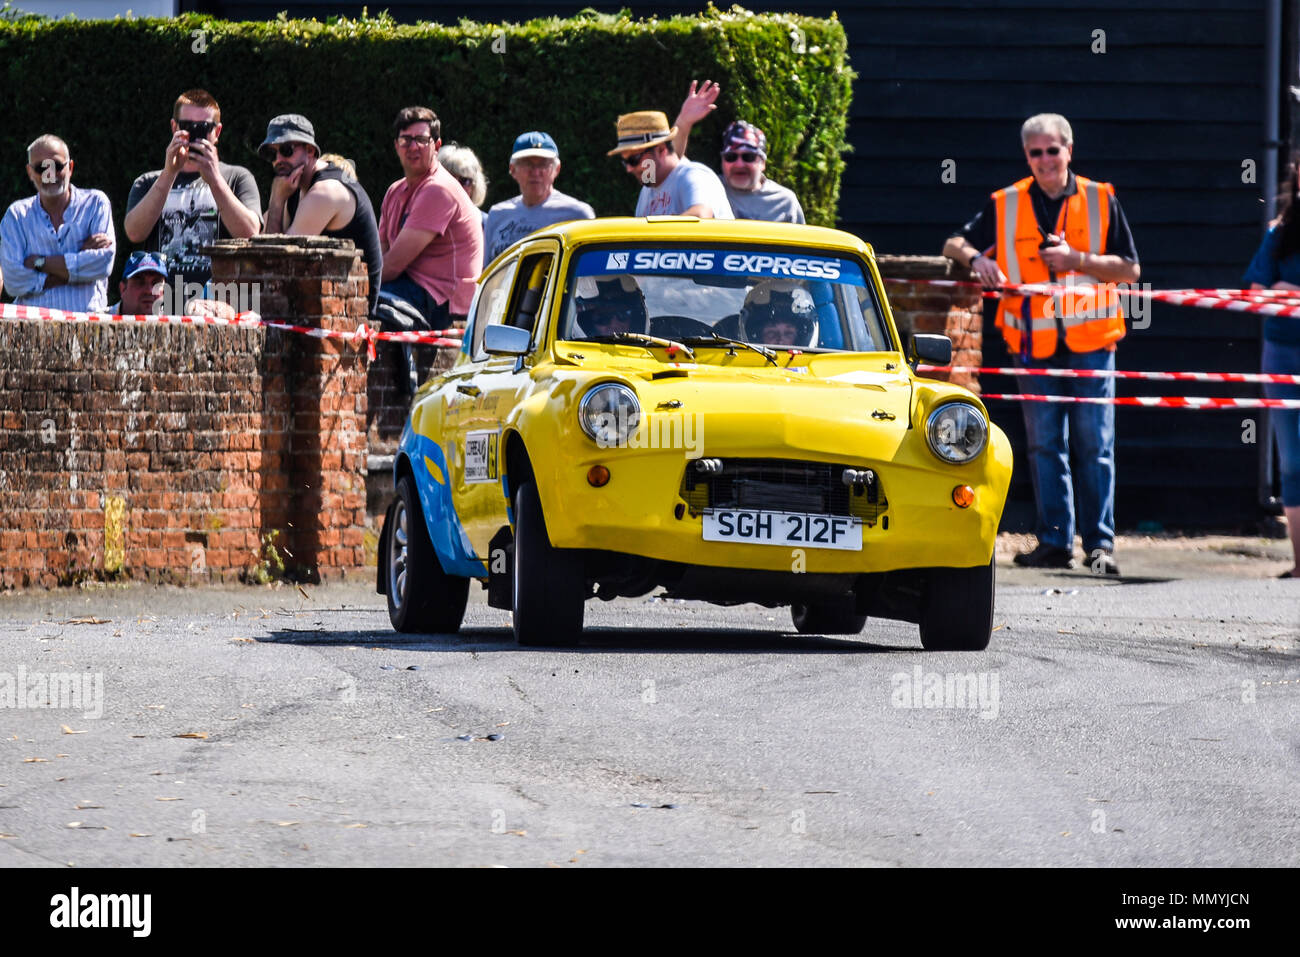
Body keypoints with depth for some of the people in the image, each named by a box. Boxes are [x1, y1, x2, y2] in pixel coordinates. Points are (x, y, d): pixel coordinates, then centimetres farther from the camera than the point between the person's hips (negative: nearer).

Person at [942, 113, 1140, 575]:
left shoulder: (1100, 200, 4)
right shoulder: (1005, 206, 7)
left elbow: (1130, 269, 3)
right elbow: (953, 244, 12)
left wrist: (1076, 260, -10)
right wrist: (975, 258, -10)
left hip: (1090, 342, -2)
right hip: (1033, 344, 2)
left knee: (1094, 446, -4)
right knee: (1044, 446, 3)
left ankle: (1100, 543, -1)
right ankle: (1055, 541, 7)